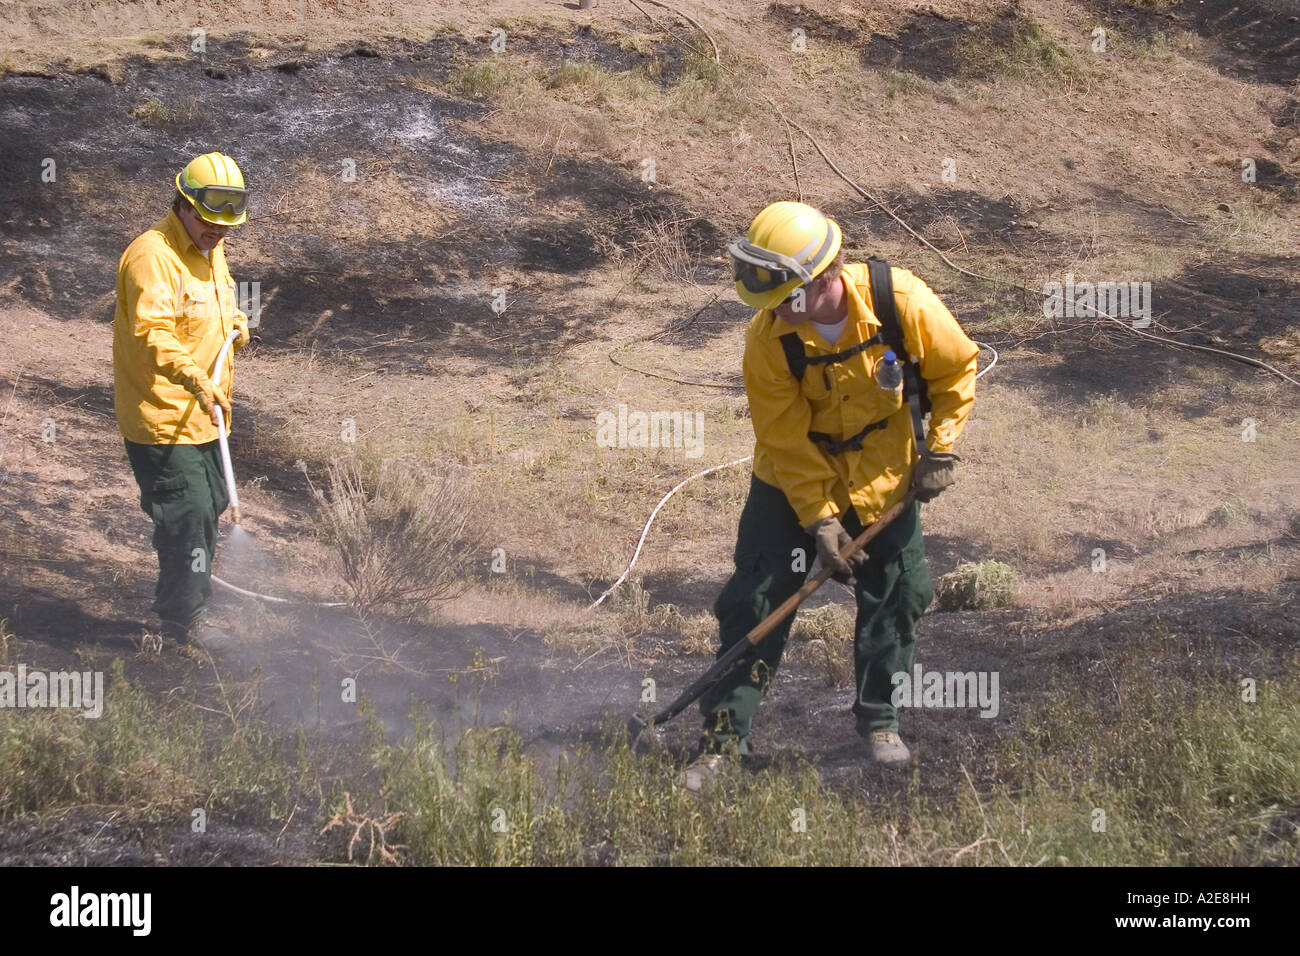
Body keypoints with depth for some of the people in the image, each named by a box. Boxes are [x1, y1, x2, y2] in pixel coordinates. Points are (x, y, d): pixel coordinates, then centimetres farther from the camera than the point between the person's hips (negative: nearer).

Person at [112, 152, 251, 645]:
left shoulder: (210, 251, 13)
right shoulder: (152, 255, -19)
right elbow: (153, 333, -32)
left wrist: (236, 322, 9)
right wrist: (195, 377, -46)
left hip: (203, 417, 10)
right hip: (162, 420, -10)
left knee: (209, 509, 18)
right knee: (188, 516, -13)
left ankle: (194, 614, 34)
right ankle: (183, 631, -6)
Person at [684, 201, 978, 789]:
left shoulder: (901, 301, -25)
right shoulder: (768, 340, -25)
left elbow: (956, 369, -6)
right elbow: (787, 441, -18)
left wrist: (940, 449, -9)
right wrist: (819, 521, -21)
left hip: (884, 474, 1)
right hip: (794, 479, -1)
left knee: (898, 595, 2)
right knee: (756, 599, -7)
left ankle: (876, 718, 21)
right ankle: (723, 734, 0)